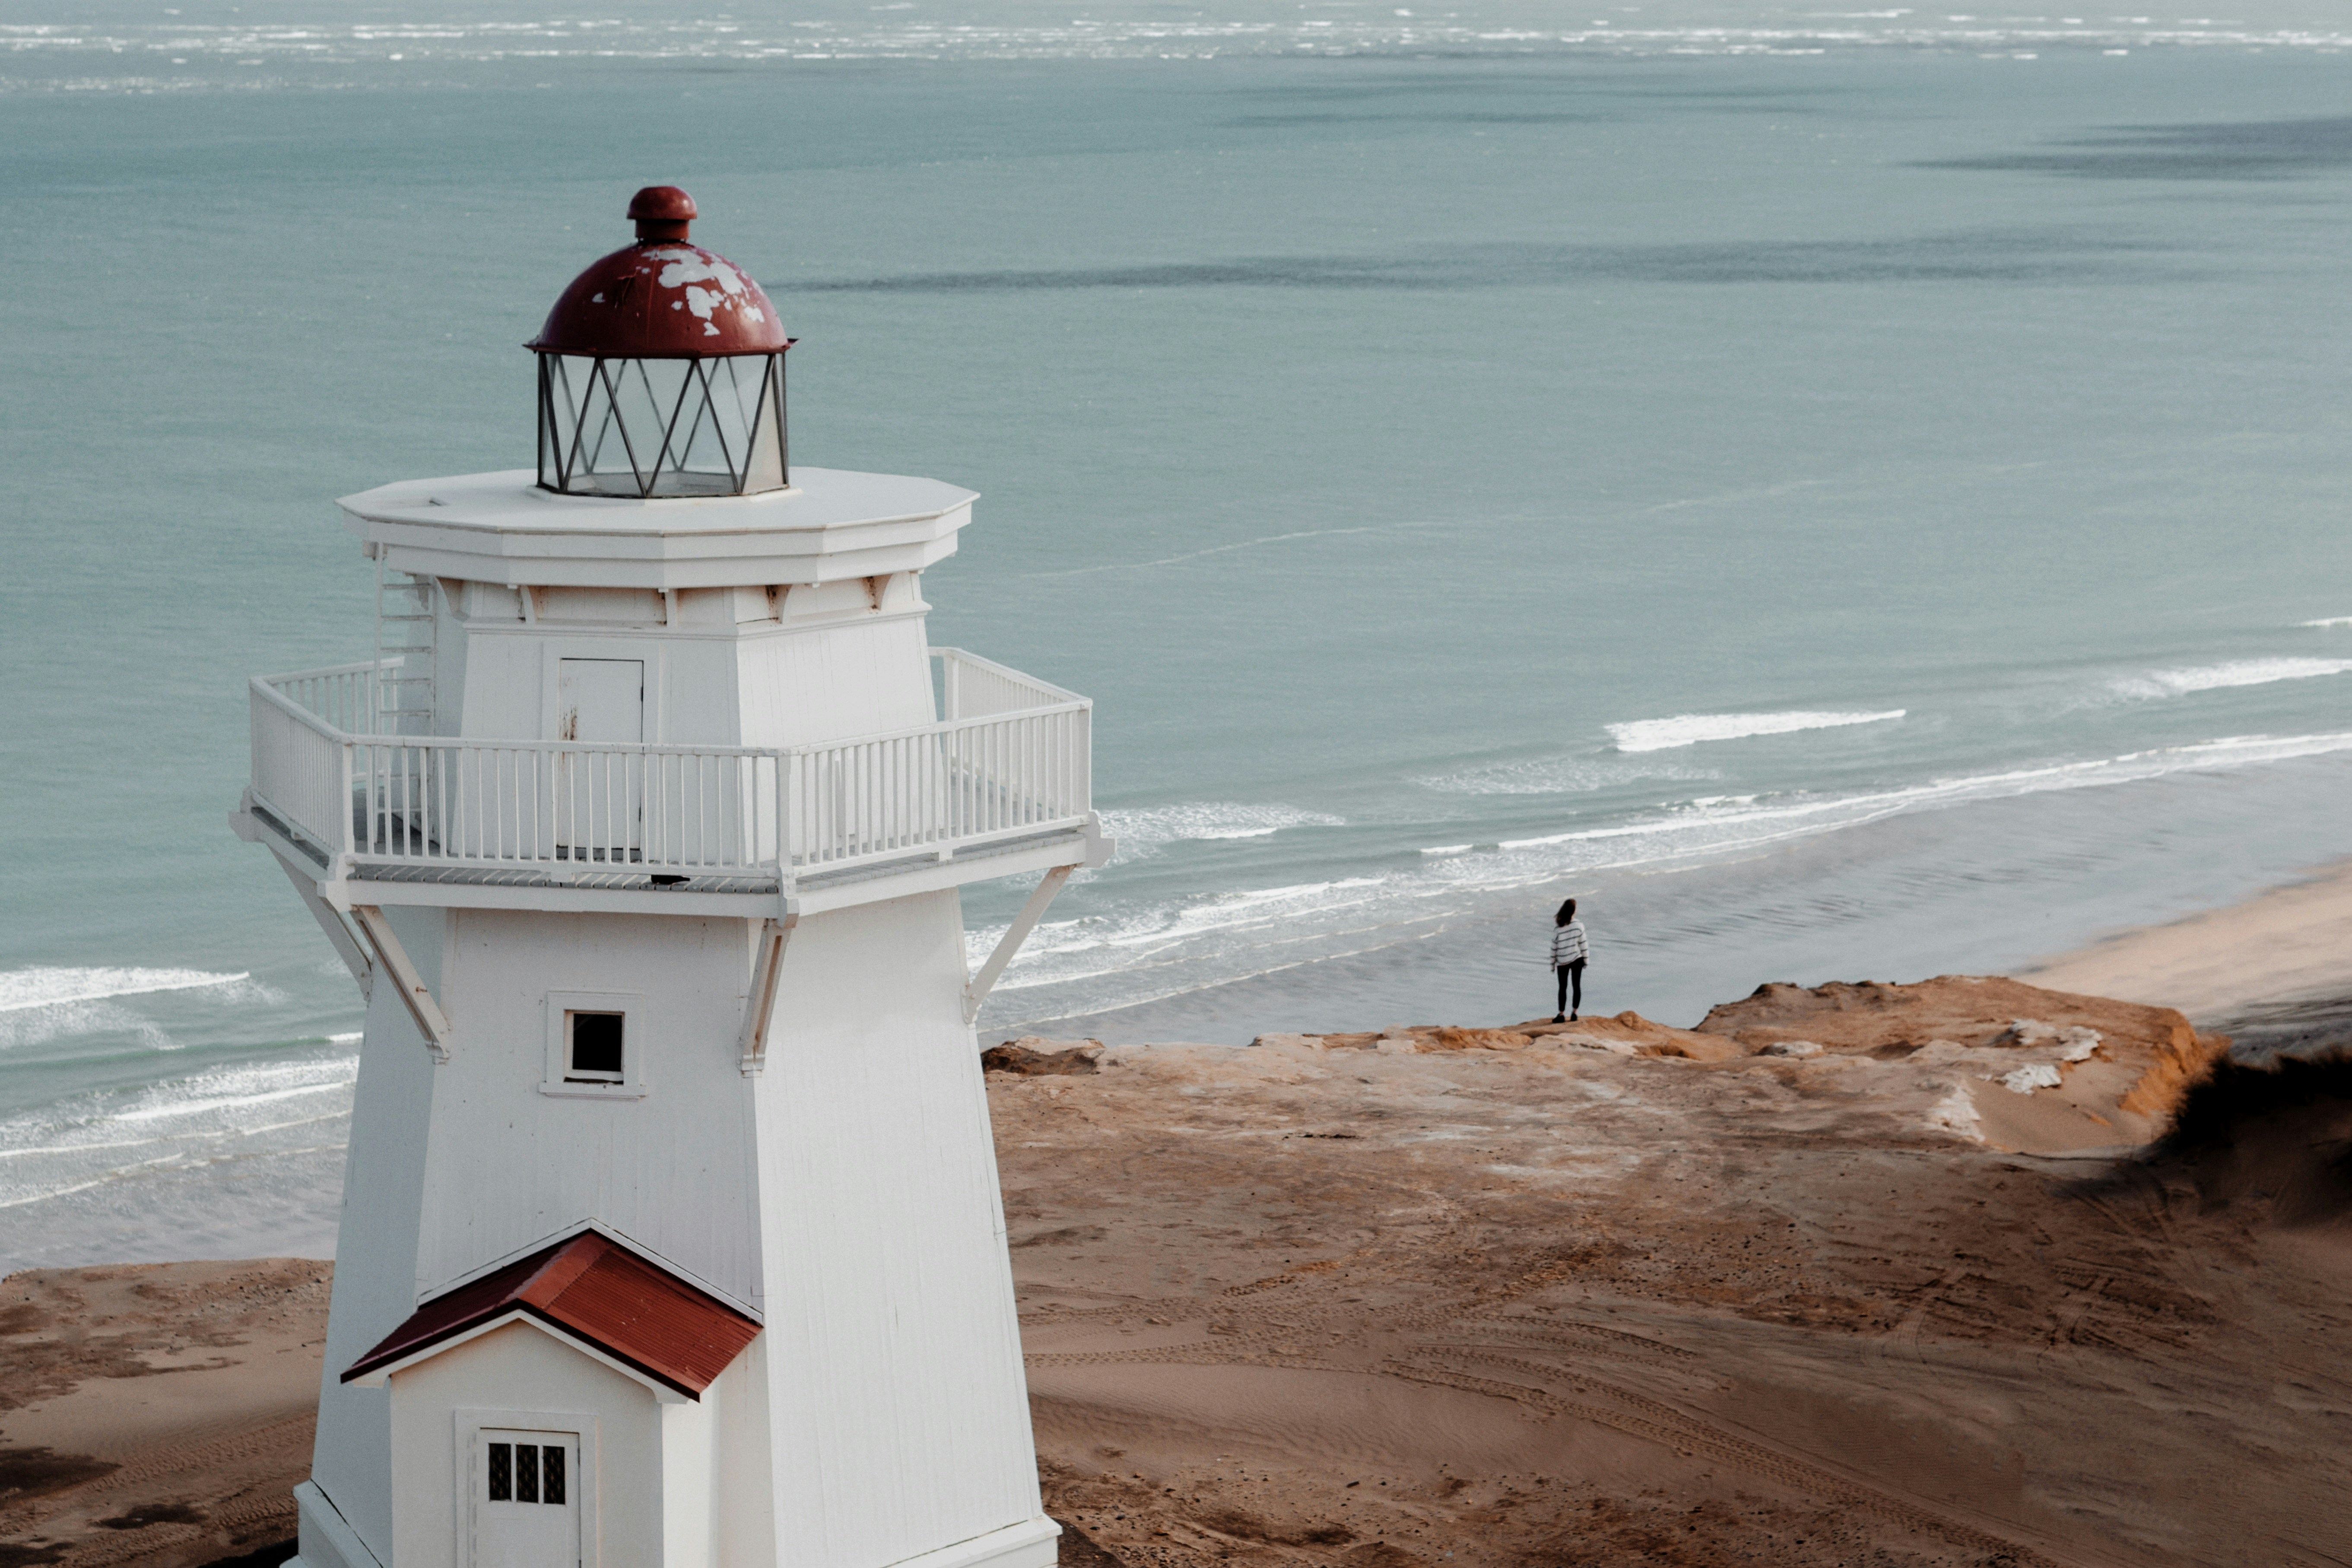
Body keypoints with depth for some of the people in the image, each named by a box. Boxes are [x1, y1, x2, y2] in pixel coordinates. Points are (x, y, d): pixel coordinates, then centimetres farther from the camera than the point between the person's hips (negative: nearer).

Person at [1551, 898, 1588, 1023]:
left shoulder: (1557, 928, -13)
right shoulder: (1579, 925, -12)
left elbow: (1554, 947, -6)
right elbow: (1583, 943, -5)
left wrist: (1552, 963, 4)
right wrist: (1586, 958, 7)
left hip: (1562, 961, 0)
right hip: (1576, 959, 0)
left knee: (1563, 988, 10)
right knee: (1576, 986, 10)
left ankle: (1561, 1015, 10)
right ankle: (1574, 1013, 7)